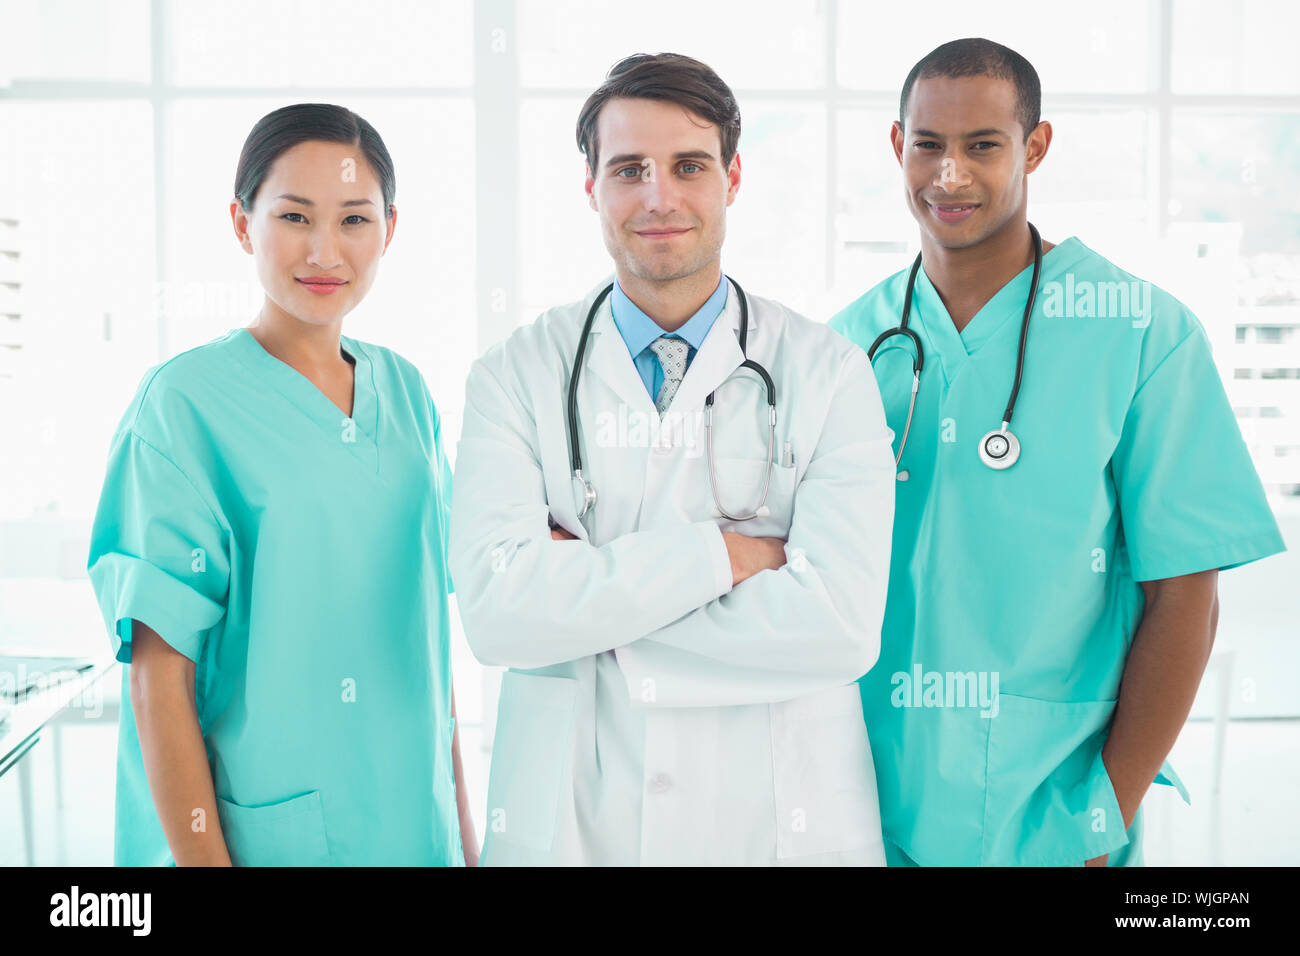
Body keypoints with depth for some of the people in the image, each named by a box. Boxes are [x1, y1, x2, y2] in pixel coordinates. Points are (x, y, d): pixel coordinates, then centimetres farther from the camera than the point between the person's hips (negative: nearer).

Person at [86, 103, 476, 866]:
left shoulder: (406, 392, 3)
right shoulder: (184, 403, -11)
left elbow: (427, 624, 8)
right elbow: (159, 675, -12)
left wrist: (461, 814, 8)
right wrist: (204, 856, -15)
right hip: (257, 828, -5)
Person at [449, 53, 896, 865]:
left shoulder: (828, 372, -5)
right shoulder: (516, 375, -3)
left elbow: (841, 624, -17)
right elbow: (494, 612, -16)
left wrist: (586, 593, -14)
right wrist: (719, 553, -18)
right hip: (570, 821, 1)